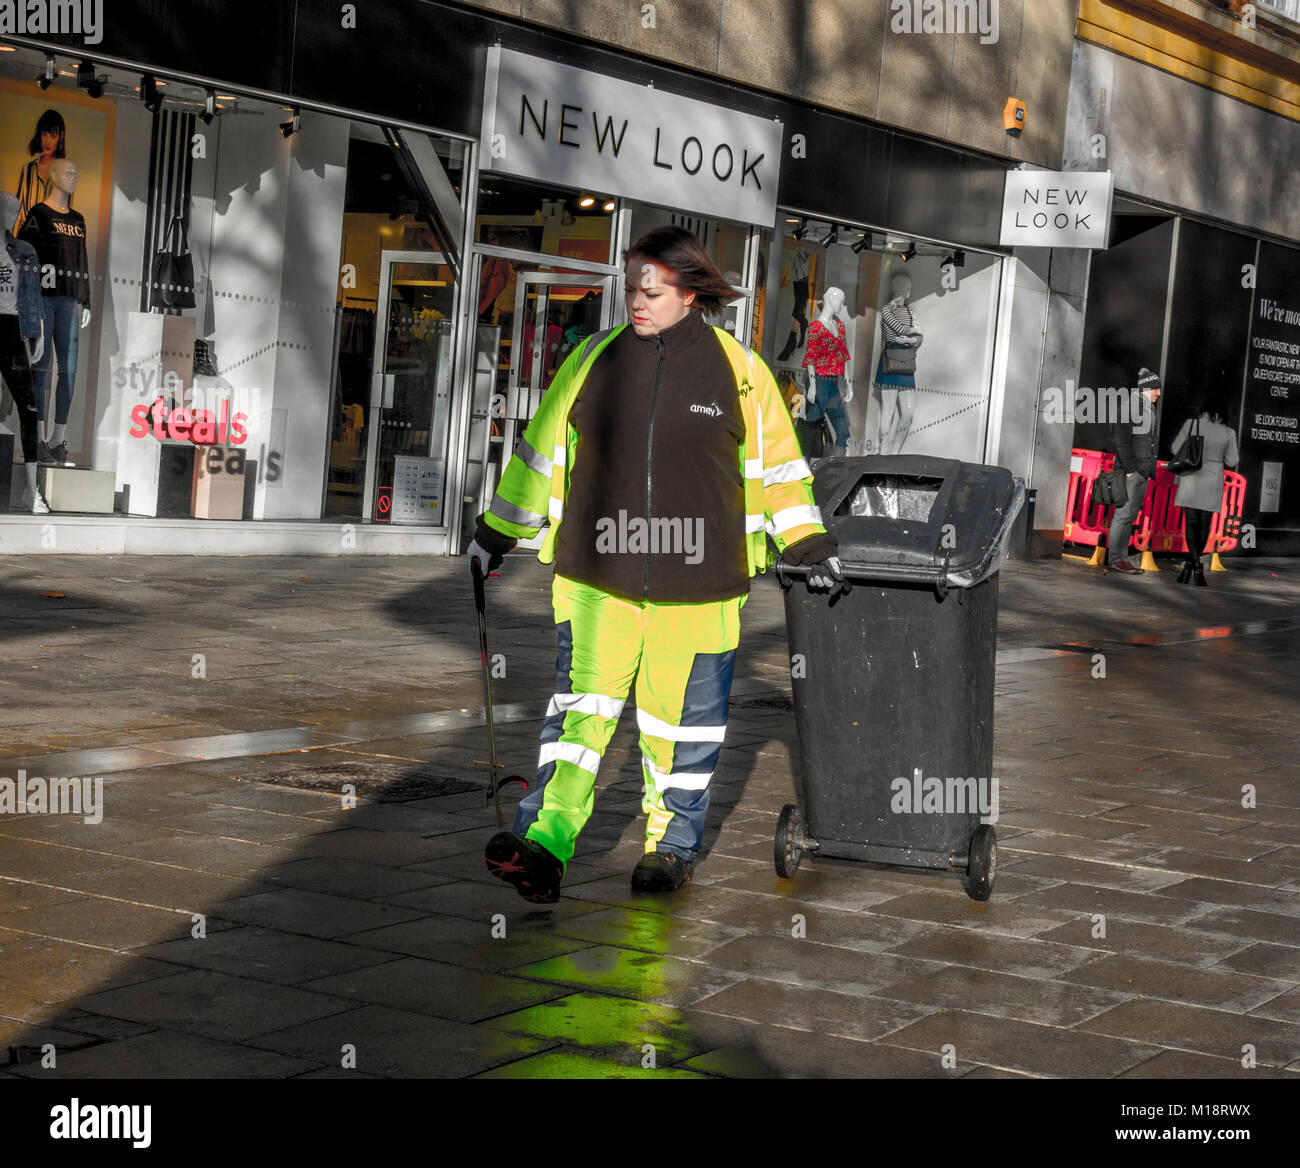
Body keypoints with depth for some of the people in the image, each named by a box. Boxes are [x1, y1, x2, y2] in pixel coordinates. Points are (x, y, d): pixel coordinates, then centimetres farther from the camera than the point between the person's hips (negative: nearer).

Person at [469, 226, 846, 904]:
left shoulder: (738, 370, 2)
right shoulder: (594, 360, 6)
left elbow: (777, 463, 10)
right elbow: (542, 449, 14)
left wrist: (808, 546, 7)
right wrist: (496, 533, 19)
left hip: (696, 584, -1)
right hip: (598, 577, 1)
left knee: (681, 718, 8)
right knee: (581, 706, -7)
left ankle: (671, 844, 23)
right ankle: (543, 845, -12)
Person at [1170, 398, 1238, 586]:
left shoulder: (1191, 424, -6)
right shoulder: (1228, 433, -2)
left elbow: (1176, 448, 4)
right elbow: (1231, 461, 7)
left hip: (1191, 481, -1)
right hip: (1212, 483, 1)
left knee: (1191, 524, -1)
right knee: (1204, 525, 12)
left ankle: (1196, 566, -17)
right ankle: (1190, 564, 17)